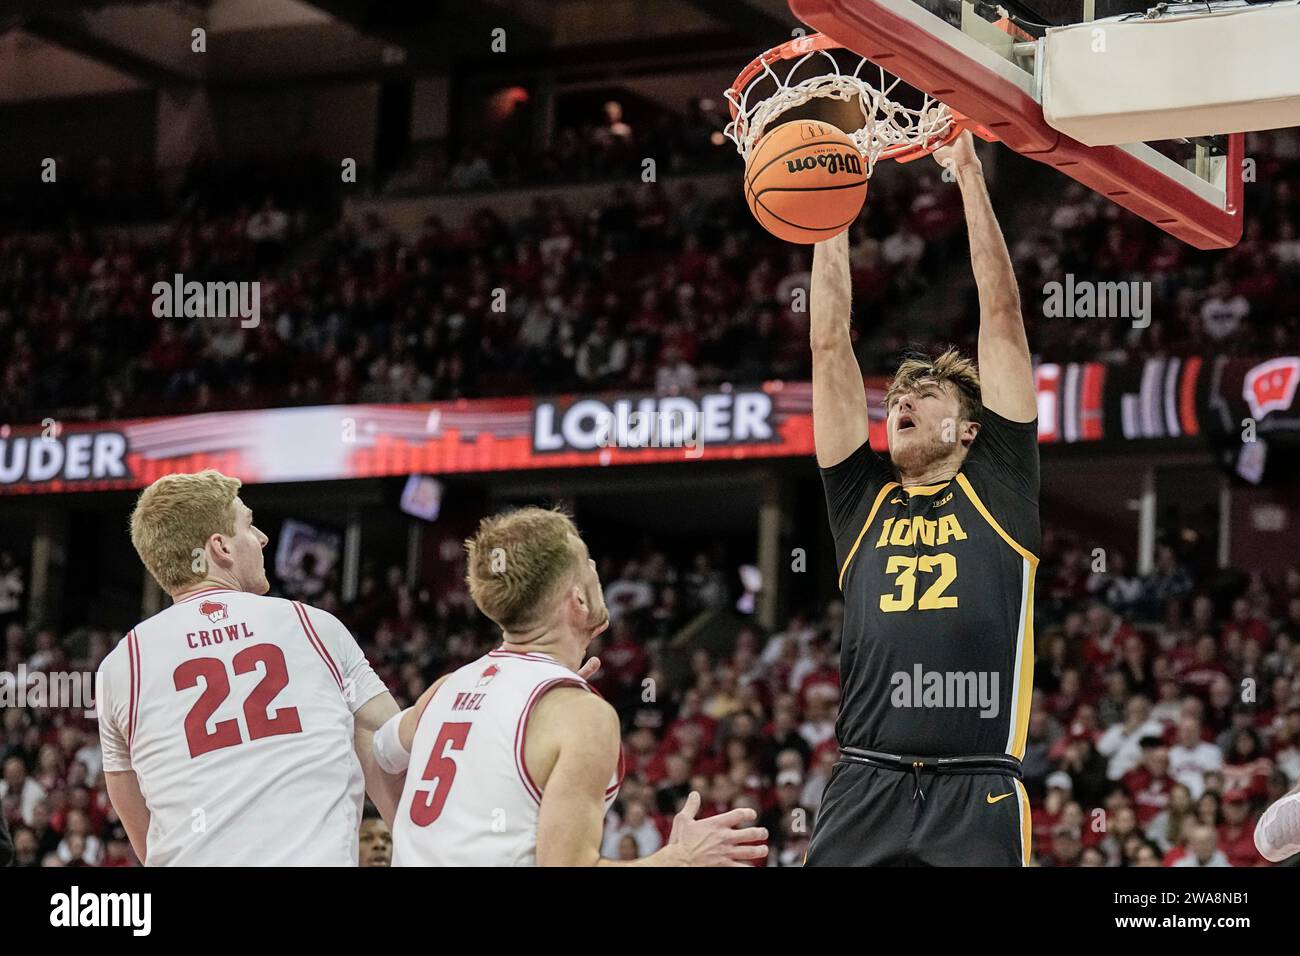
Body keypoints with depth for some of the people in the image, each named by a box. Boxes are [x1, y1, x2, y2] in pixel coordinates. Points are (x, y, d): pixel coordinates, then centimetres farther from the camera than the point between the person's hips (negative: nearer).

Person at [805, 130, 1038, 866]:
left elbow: (1003, 317, 10)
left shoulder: (999, 488, 11)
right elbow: (830, 344, 17)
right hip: (866, 788, 2)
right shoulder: (863, 499, 17)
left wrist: (969, 176, 10)